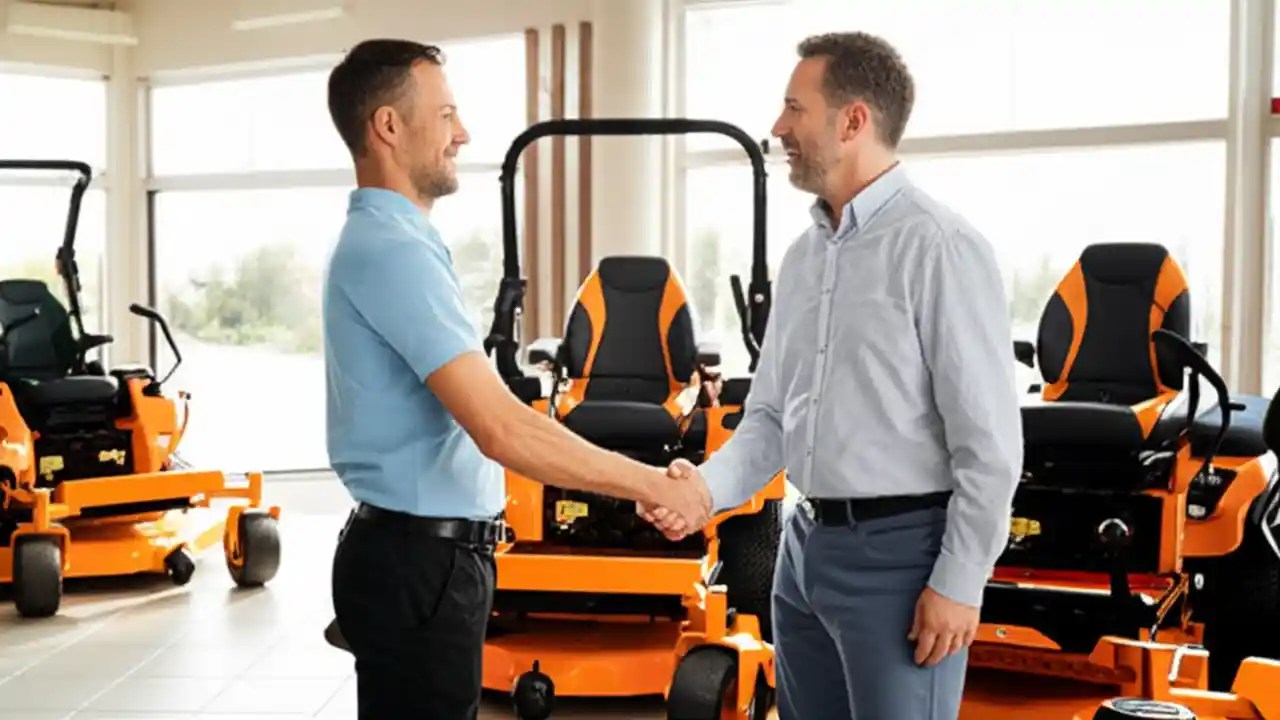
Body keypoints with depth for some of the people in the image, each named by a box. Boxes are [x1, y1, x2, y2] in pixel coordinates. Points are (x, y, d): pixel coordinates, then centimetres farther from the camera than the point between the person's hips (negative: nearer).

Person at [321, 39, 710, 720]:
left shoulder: (381, 242, 14)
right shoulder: (392, 251, -20)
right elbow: (501, 429, -27)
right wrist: (653, 484, -20)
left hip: (423, 554, 10)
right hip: (417, 565, -10)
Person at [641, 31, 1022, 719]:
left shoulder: (938, 246, -13)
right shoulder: (803, 256, 12)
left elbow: (989, 438, -15)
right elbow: (771, 413, 13)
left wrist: (959, 582, -16)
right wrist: (709, 487, -5)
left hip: (898, 549, -8)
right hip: (806, 543, 8)